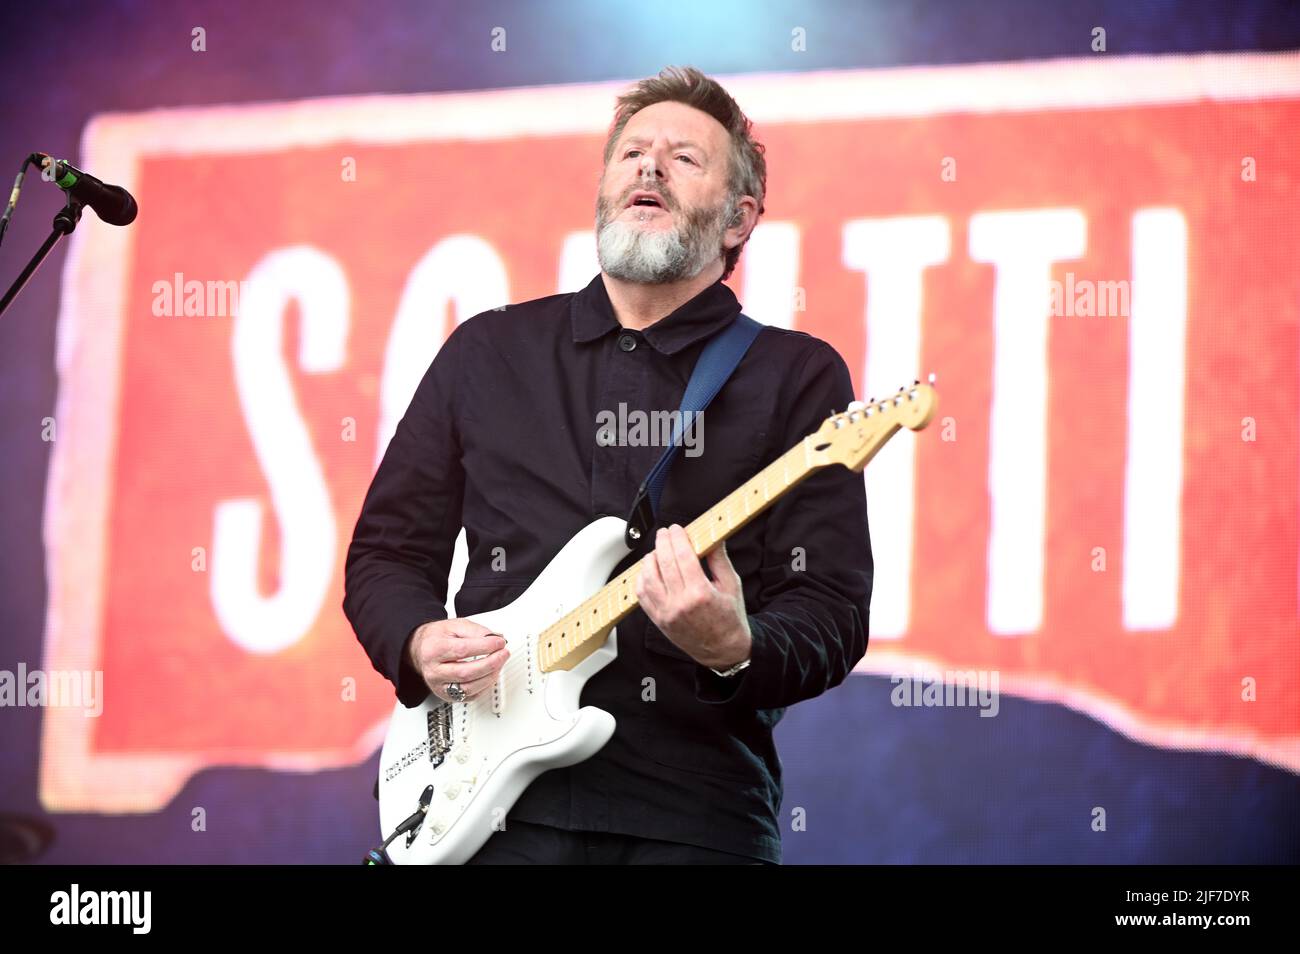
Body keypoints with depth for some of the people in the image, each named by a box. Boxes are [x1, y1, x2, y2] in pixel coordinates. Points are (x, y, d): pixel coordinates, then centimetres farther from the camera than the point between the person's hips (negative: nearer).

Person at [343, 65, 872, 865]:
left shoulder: (798, 378, 5)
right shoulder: (489, 351, 14)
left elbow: (831, 616, -2)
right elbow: (386, 552, 17)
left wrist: (735, 653, -22)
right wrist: (421, 644, -3)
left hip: (694, 810, -2)